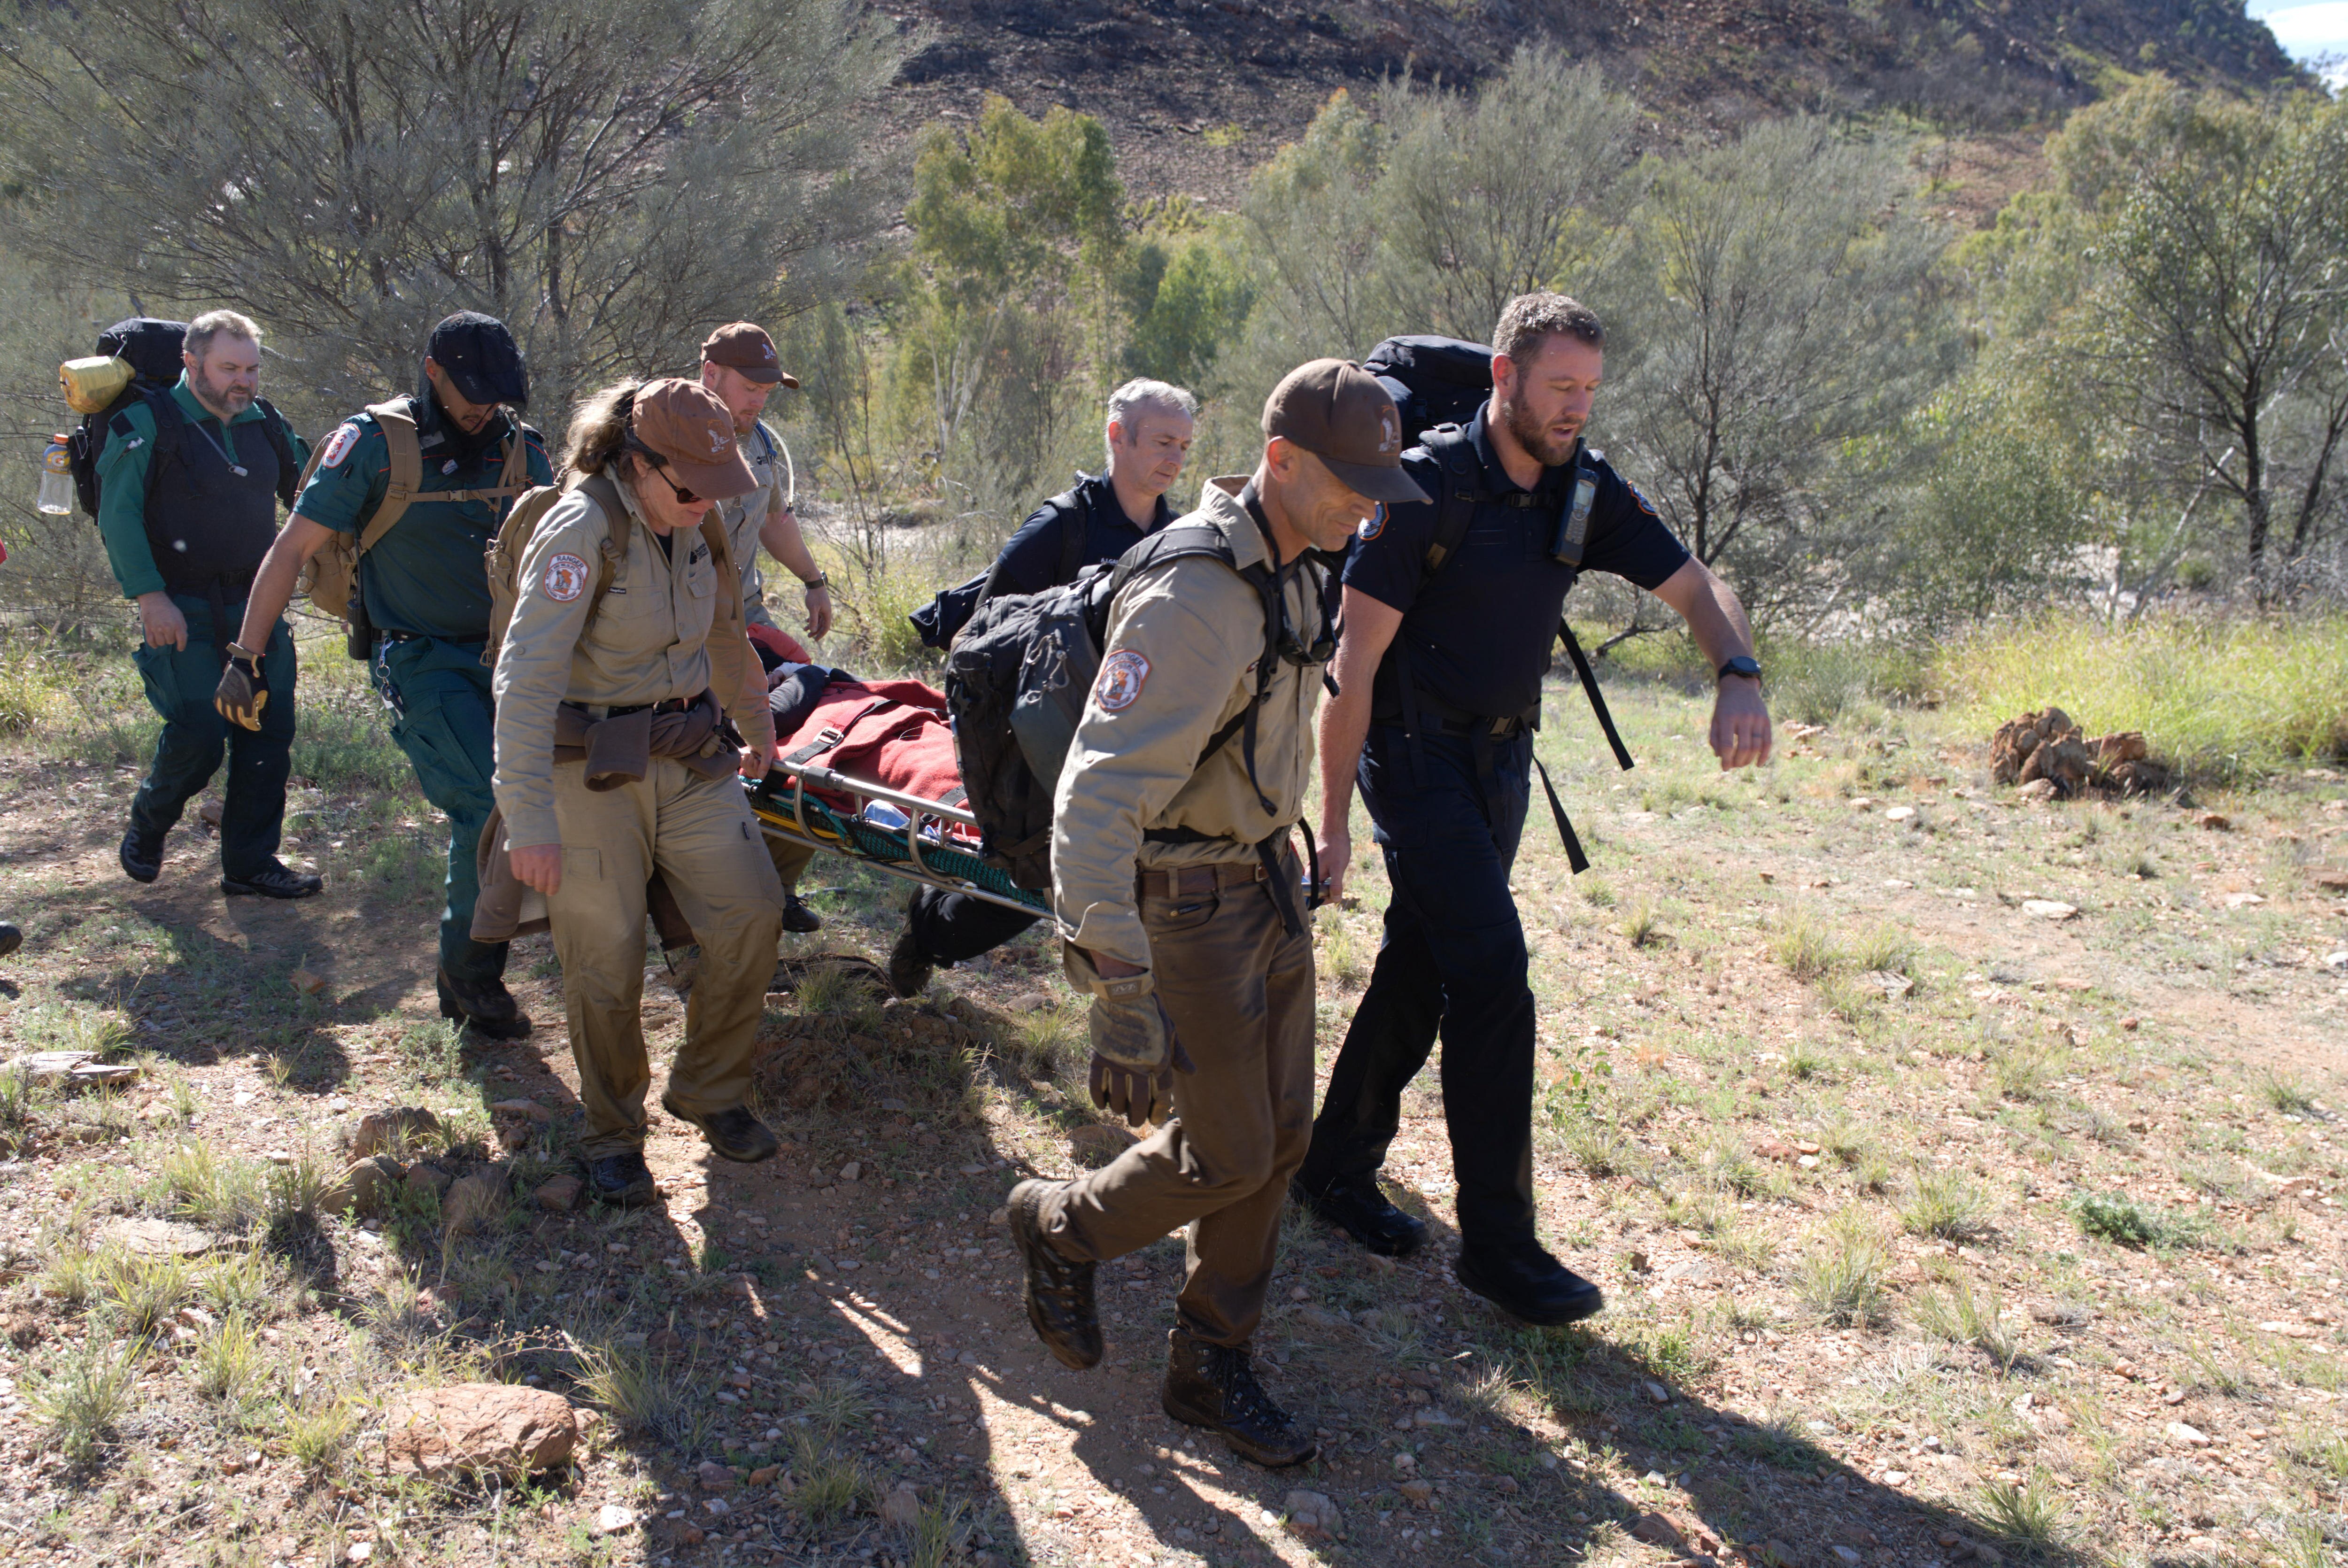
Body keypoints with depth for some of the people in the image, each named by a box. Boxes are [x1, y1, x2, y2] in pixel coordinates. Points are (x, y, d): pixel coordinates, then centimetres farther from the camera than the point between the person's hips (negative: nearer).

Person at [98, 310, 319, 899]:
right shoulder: (148, 424, -7)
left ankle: (250, 863, 13)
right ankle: (146, 828, 20)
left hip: (257, 605, 6)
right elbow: (119, 514, -10)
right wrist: (149, 595, -18)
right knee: (198, 735, -10)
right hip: (183, 610, -6)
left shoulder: (264, 424, 10)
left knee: (269, 733, 2)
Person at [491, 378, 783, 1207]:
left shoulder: (694, 526, 4)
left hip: (689, 760, 6)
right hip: (592, 771, -6)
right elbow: (525, 678, -24)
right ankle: (612, 1138, 21)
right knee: (606, 959, 0)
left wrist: (756, 726, 33)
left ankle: (710, 1091, 19)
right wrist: (530, 818, -29)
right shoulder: (581, 531, -19)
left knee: (751, 911, -3)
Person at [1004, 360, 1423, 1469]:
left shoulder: (1290, 568, 3)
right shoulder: (1196, 597, -27)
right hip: (1189, 903, -9)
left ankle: (1210, 1369, 27)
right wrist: (1120, 994, -37)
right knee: (1227, 1156, 0)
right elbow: (1099, 795, -33)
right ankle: (1064, 1227, 29)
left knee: (1278, 1137, 12)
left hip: (1268, 877, 9)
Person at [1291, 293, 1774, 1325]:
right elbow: (1354, 666, -15)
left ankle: (1339, 1168, 29)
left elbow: (1696, 589, 2)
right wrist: (1335, 821, -15)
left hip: (1502, 758, 7)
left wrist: (1740, 677, -21)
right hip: (1416, 753, -7)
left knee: (1421, 967, 13)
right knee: (1491, 970, -12)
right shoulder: (1428, 488, -17)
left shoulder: (1585, 490, 1)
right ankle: (1497, 1241, -2)